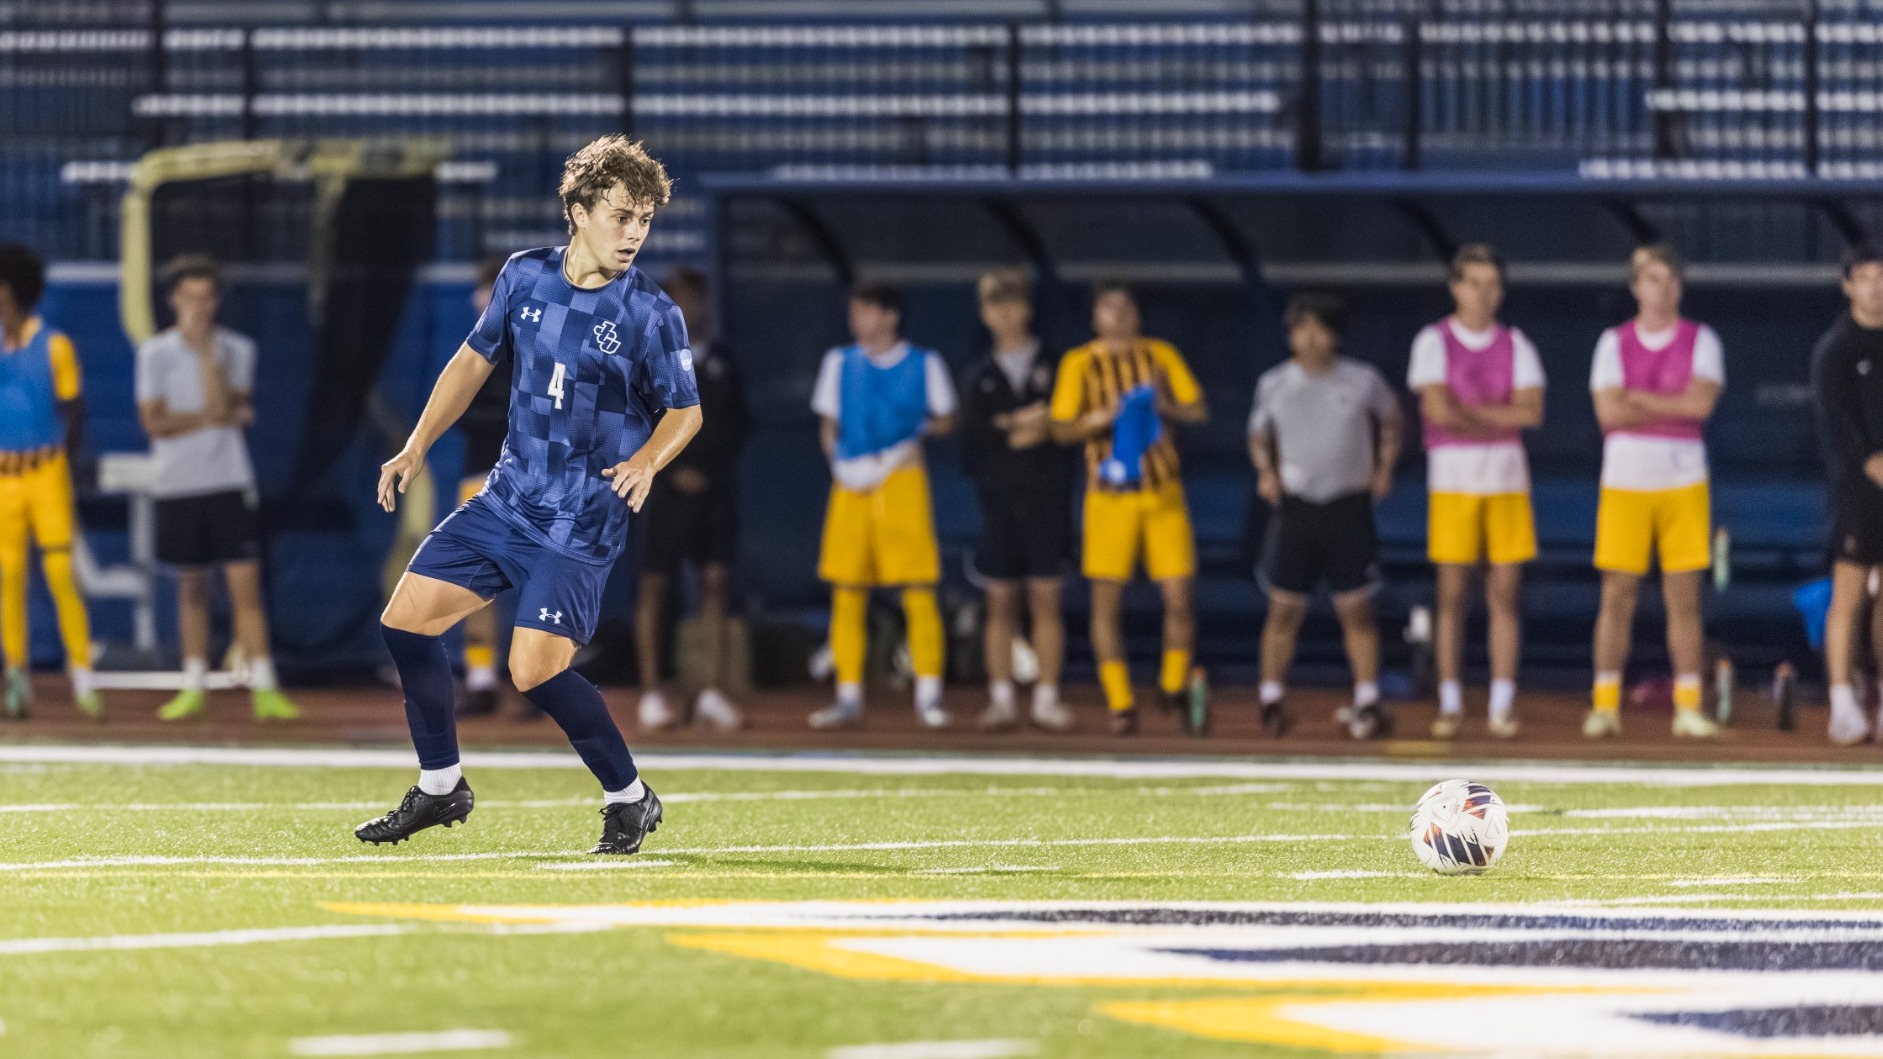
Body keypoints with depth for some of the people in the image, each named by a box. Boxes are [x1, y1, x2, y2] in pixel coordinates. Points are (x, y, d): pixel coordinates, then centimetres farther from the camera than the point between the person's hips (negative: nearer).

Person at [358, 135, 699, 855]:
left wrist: (648, 460, -22)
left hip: (580, 525, -6)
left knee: (534, 668, -17)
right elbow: (475, 360, 15)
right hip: (506, 499, 6)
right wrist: (416, 448, 13)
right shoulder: (525, 277, 1)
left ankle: (629, 799, 4)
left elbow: (685, 411, -1)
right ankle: (440, 788, 19)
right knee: (405, 619, 3)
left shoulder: (651, 315, -12)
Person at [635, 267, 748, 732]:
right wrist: (673, 468, -12)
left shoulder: (720, 358, 13)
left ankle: (714, 693, 1)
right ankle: (651, 692, 3)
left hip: (716, 485, 4)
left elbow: (739, 422, 17)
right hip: (667, 485, -4)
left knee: (715, 583, 0)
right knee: (654, 585, -2)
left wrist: (725, 453, -1)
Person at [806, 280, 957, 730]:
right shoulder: (839, 363, 12)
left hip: (902, 477, -3)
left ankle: (928, 696, -2)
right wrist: (839, 463, 0)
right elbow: (828, 424, 15)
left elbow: (945, 419, 13)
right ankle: (849, 699, 8)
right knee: (846, 595, 2)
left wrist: (920, 429, -5)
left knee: (919, 591, -7)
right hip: (851, 486, 3)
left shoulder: (924, 364, 4)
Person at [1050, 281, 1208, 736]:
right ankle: (1120, 703, 5)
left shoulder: (1161, 355, 9)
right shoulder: (1079, 363, 4)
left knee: (1178, 596, -6)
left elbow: (1199, 410, 8)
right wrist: (1098, 419, -17)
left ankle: (1174, 689, 13)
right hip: (1109, 494, -1)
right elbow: (1062, 428, 2)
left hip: (1164, 492, 1)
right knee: (1107, 600, -3)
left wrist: (1167, 408, -12)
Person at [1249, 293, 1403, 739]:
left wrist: (1385, 467, 9)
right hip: (1295, 506, 1)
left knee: (1356, 609, -1)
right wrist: (1266, 471, -4)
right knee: (1284, 609, 0)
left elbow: (1390, 416, 19)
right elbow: (1259, 436, 15)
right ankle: (1271, 698, 8)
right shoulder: (1274, 384, 3)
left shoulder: (1362, 380, 1)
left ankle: (1367, 701, 1)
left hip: (1349, 507, -1)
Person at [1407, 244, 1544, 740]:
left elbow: (1532, 410, -4)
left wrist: (1467, 411, -9)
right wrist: (1500, 418, -5)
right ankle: (1450, 704, 3)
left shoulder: (1516, 345, 9)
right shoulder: (1433, 342, 1)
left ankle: (1502, 706, 2)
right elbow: (1440, 409, -12)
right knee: (1452, 593, -2)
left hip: (1507, 480, 2)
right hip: (1452, 478, -2)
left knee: (1504, 593, 0)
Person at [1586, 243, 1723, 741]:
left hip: (1684, 480, 0)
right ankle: (1606, 706, 0)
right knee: (1617, 595, -3)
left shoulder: (1701, 341, 6)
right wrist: (1674, 409, -6)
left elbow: (1701, 402, -10)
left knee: (1684, 596, 0)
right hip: (1625, 482, 0)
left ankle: (1688, 707, 3)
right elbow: (1609, 411, -6)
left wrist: (1638, 399, -6)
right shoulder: (1614, 342, 7)